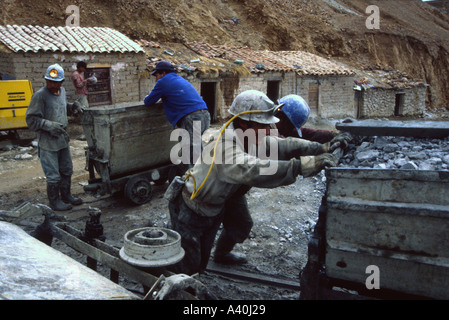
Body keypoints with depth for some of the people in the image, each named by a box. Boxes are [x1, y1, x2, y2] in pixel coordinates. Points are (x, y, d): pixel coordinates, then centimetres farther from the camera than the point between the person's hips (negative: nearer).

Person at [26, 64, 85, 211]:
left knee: (67, 171, 20)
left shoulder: (62, 91, 6)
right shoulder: (40, 95, -17)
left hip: (63, 139, 8)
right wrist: (49, 125, -25)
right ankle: (55, 201, 20)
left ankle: (66, 195, 38)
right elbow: (31, 119, -16)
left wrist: (74, 106, 7)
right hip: (48, 144, -8)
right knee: (53, 175, 2)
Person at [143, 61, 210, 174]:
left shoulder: (163, 81, 4)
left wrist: (146, 98, 32)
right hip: (205, 115, 9)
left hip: (191, 118, -9)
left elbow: (148, 102, 11)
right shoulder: (180, 79, 29)